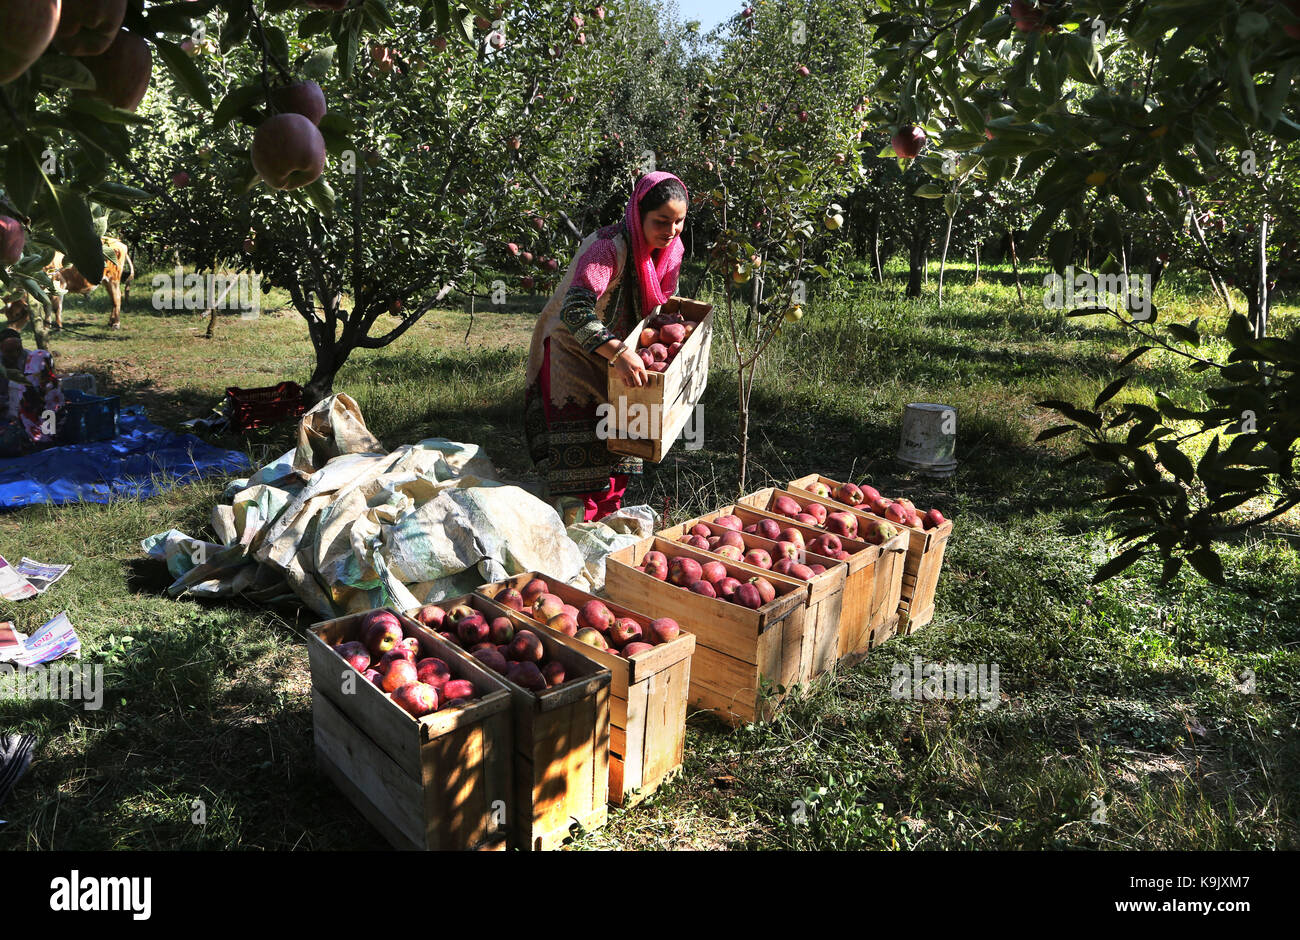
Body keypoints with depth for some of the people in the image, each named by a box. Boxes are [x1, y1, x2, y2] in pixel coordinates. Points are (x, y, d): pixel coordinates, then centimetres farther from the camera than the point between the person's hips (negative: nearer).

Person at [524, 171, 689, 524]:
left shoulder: (670, 248, -6)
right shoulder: (608, 247, -31)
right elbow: (575, 310, -44)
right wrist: (618, 351, -57)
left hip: (617, 357, 8)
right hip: (573, 347, -8)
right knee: (578, 453, -12)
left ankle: (606, 517, 30)